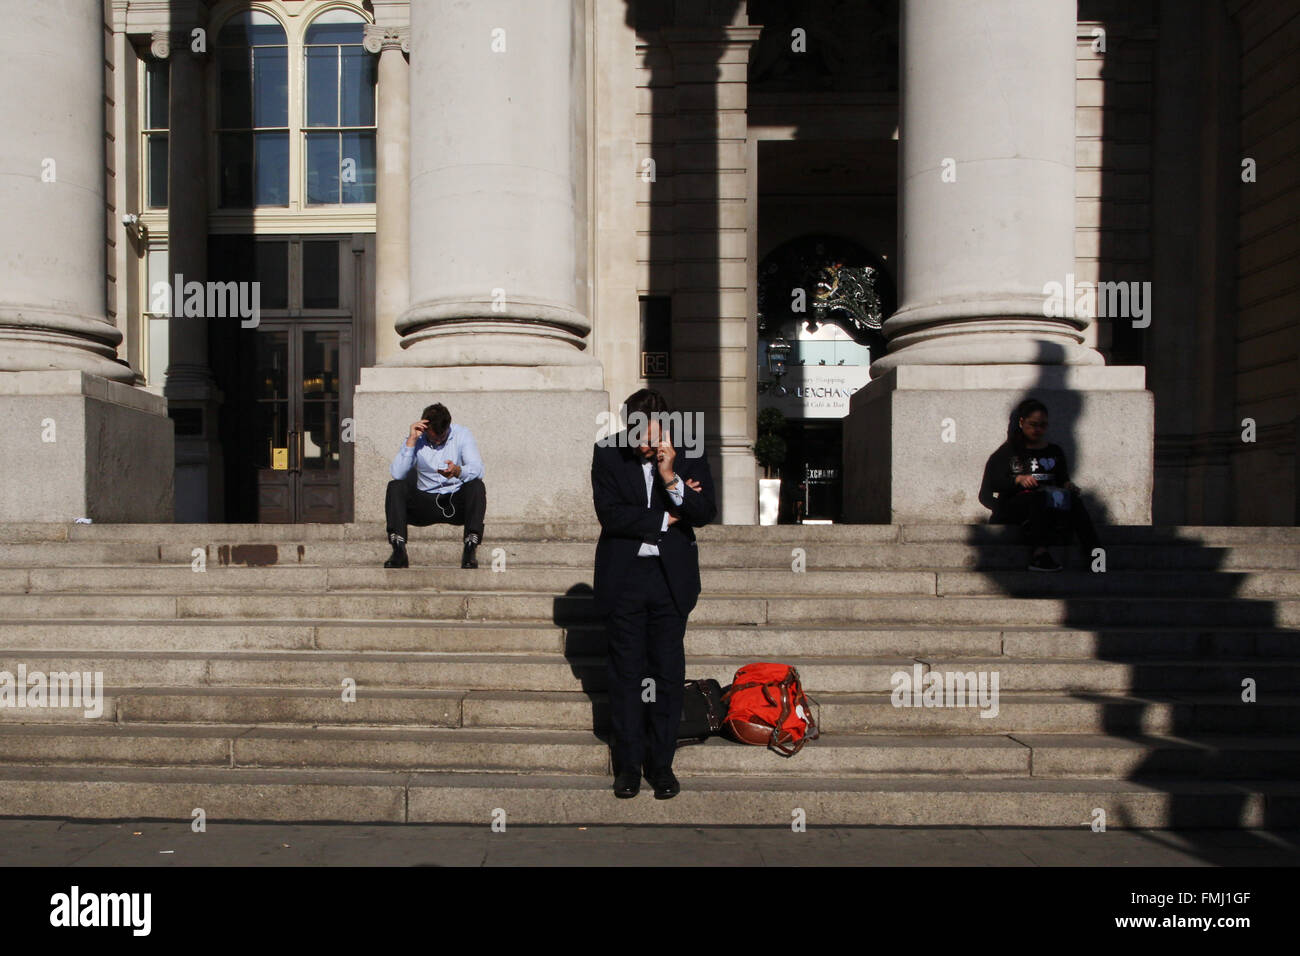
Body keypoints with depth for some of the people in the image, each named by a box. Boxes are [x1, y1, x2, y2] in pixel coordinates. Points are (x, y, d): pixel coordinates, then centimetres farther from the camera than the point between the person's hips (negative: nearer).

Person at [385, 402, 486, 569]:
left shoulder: (461, 434, -1)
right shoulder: (417, 439, 1)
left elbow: (478, 470, -15)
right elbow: (397, 474, -14)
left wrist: (457, 471, -37)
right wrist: (411, 440, -19)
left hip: (456, 503, -1)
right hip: (425, 504, 1)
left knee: (476, 486, -30)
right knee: (395, 486, -22)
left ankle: (470, 549, -38)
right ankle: (398, 549, -32)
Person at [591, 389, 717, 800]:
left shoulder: (688, 455, -1)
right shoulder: (607, 453, -4)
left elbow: (706, 513, -7)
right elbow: (609, 514, -12)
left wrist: (671, 479, -20)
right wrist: (666, 519, -10)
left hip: (671, 577, 1)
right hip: (622, 577, -1)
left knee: (668, 673, 4)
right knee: (626, 674, 6)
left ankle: (662, 763, 16)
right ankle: (629, 763, 17)